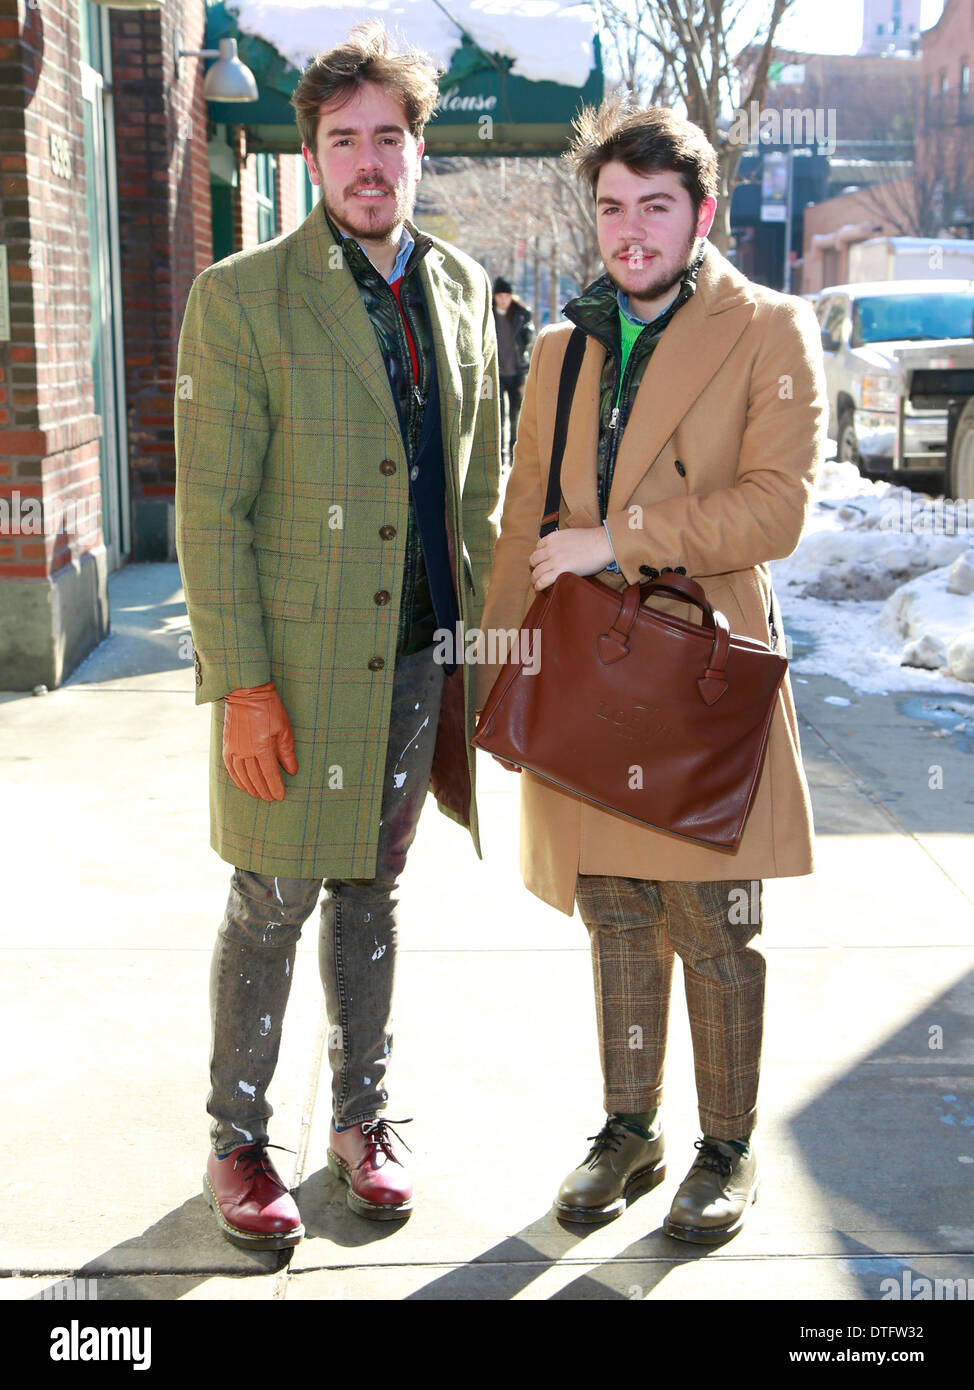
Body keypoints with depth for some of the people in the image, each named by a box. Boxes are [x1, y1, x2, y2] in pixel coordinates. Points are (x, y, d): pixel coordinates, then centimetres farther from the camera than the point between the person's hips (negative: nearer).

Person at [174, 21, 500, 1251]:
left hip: (418, 655, 5)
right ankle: (237, 1143, 24)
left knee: (371, 892, 16)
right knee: (274, 904, 4)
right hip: (294, 664, -4)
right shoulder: (240, 297, -8)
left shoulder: (459, 287, 7)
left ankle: (362, 1119, 32)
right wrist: (240, 684, -15)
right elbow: (210, 512, -11)